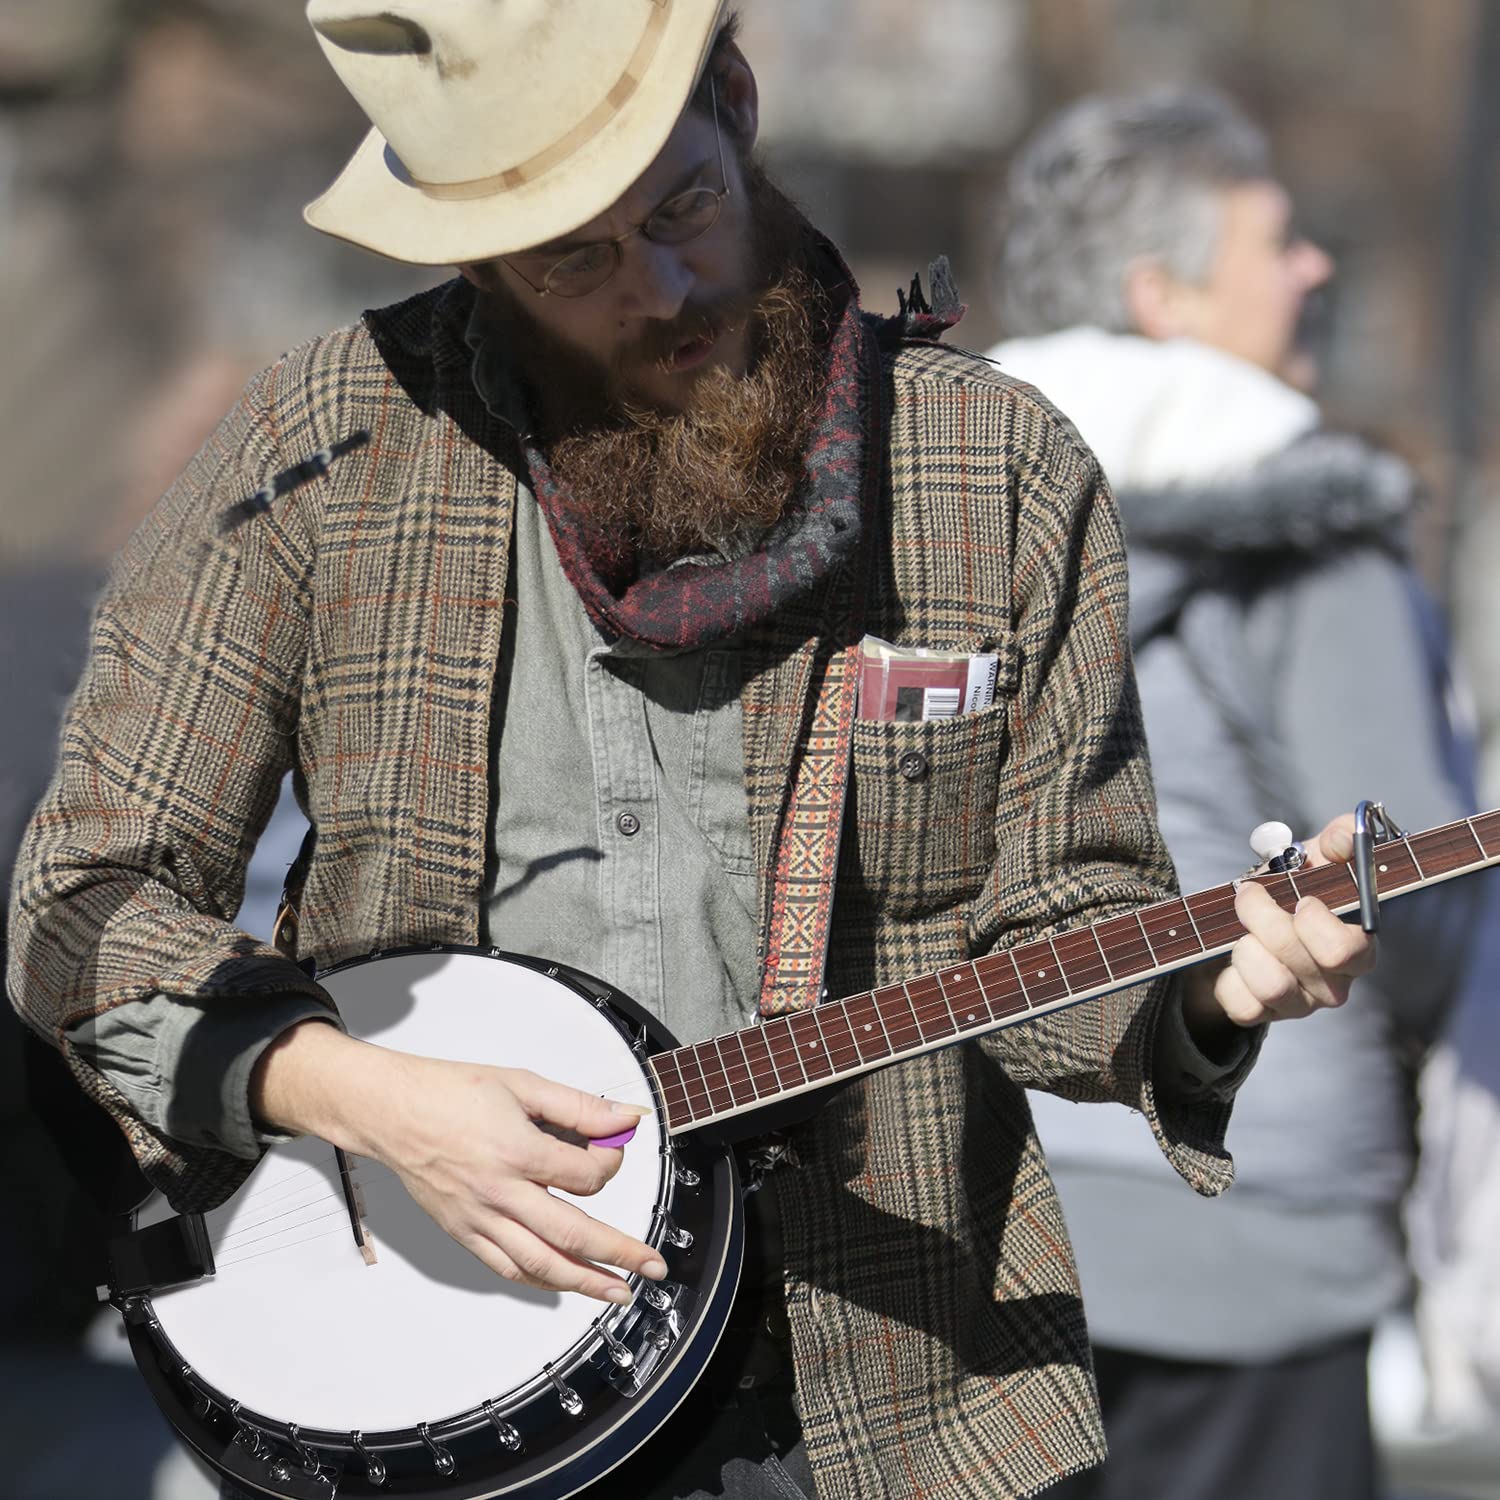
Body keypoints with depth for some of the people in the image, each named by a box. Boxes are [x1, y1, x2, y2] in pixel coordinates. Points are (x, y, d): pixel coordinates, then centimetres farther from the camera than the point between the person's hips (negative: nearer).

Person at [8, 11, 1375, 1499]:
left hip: (869, 1378, 0)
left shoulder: (1003, 471, 1)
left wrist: (1206, 998, -16)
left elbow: (1054, 927, 5)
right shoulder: (324, 452, -3)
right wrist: (370, 1098, -14)